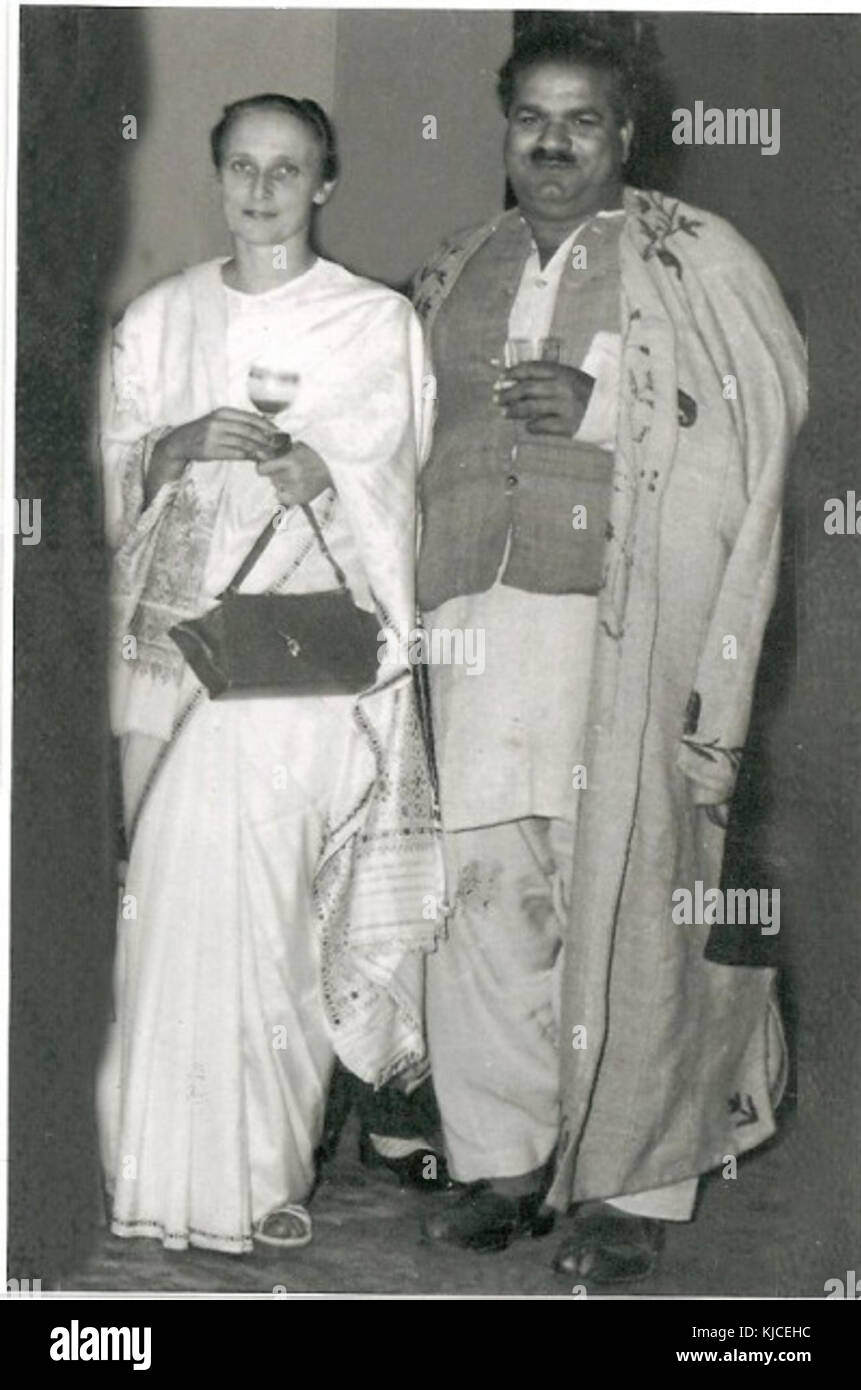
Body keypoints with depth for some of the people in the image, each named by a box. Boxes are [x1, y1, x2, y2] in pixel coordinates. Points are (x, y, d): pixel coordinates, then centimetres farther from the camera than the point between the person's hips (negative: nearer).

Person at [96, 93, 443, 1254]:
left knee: (251, 903, -10)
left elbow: (399, 500, 3)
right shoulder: (160, 319, 13)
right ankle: (175, 1167, 8)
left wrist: (319, 474, -16)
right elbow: (114, 477, 11)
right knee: (174, 891, -2)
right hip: (179, 639, 3)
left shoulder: (380, 323, 5)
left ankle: (250, 1170, 2)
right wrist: (180, 446, -8)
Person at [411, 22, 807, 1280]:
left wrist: (602, 408, -13)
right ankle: (508, 1160, 8)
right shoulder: (459, 275, 19)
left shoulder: (693, 261, 5)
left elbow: (768, 408, -3)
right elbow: (413, 436, 28)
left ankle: (633, 1185, 5)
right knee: (486, 876, -3)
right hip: (483, 607, 4)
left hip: (632, 617, -4)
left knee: (624, 886, -5)